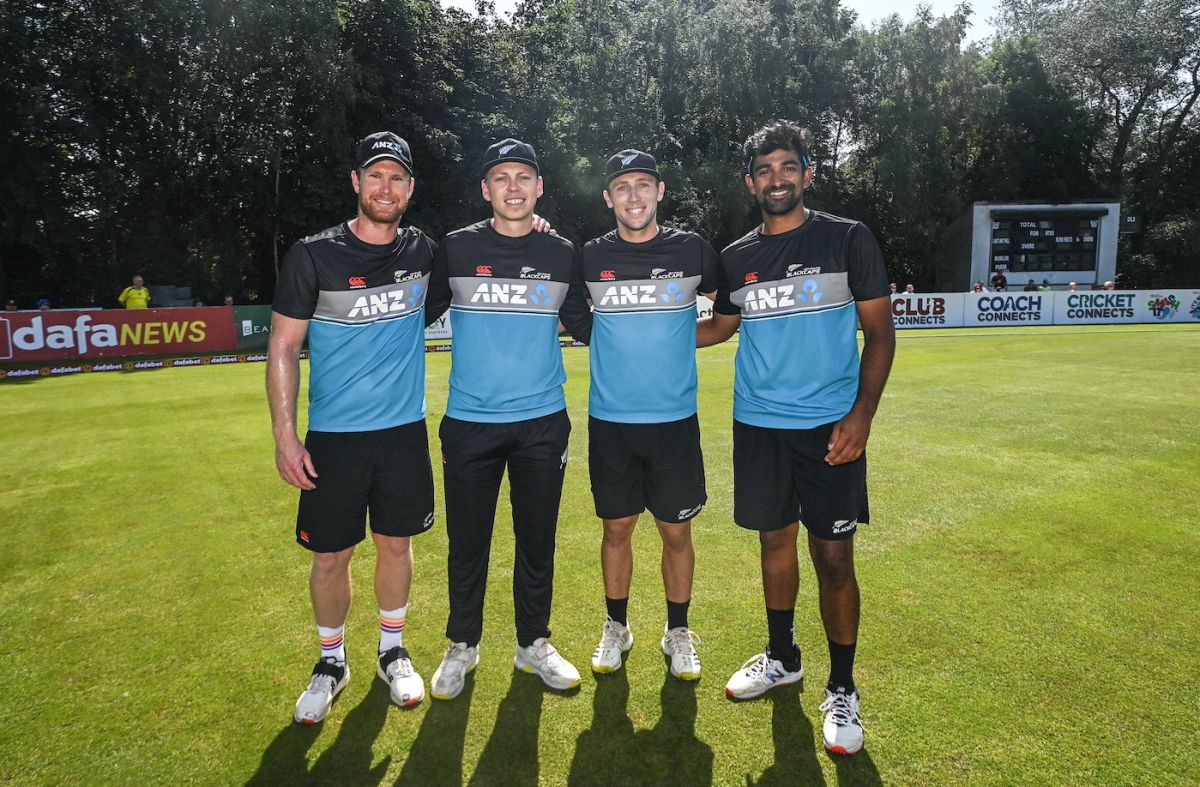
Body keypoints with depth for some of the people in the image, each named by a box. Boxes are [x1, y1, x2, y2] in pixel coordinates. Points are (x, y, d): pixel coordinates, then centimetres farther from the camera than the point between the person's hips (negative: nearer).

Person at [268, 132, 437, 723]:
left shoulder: (424, 253, 2)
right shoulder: (313, 256, -6)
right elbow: (282, 349, -4)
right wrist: (285, 437, -9)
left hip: (404, 430, 2)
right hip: (333, 435, -2)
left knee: (396, 543, 12)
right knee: (331, 554, 7)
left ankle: (392, 651, 32)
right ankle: (332, 662, 30)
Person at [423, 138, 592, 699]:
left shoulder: (562, 254, 5)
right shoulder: (455, 249, 0)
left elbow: (584, 325, 16)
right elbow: (418, 316, 11)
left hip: (542, 422, 1)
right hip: (468, 422, -1)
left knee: (537, 541, 12)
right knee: (467, 543, 9)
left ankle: (533, 643, 31)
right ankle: (462, 646, 30)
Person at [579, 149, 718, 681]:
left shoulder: (692, 251, 0)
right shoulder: (590, 257, 1)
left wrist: (677, 339, 5)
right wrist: (624, 339, 3)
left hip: (675, 419, 0)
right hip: (610, 421, 1)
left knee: (676, 532, 8)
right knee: (616, 529, 11)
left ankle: (677, 632, 27)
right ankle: (616, 627, 30)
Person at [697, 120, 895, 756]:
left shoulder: (847, 240, -2)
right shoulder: (735, 258, 7)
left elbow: (879, 331, -2)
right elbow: (721, 326, 23)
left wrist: (862, 413, -12)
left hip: (830, 426, -3)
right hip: (757, 425, 4)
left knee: (833, 556, 1)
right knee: (774, 540, 14)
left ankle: (842, 689, 19)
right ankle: (781, 658, 34)